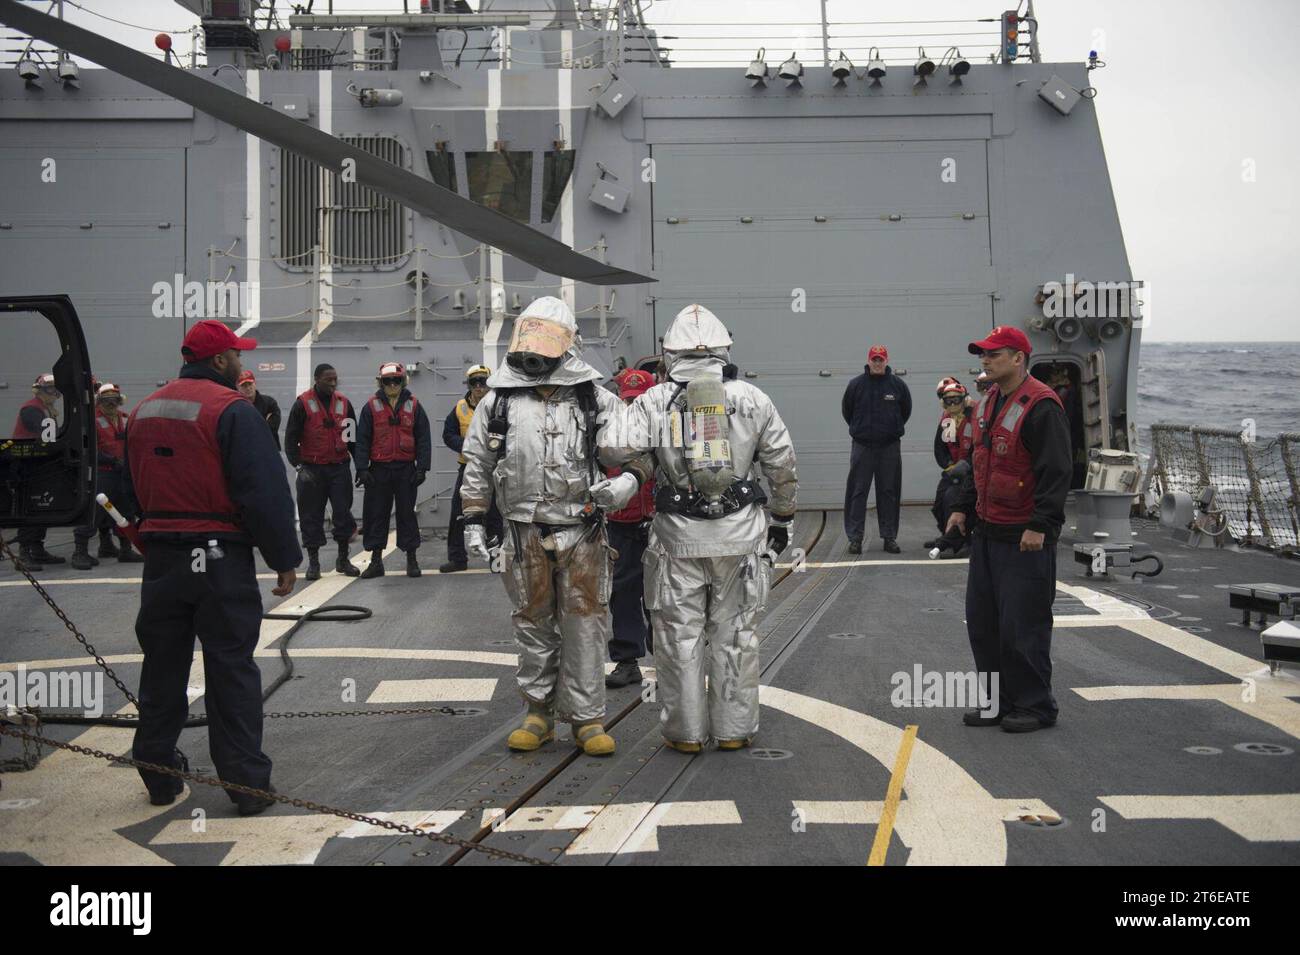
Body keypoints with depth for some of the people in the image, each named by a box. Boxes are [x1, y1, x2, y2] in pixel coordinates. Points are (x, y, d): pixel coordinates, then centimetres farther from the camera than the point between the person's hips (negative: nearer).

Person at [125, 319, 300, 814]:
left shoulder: (143, 411, 11)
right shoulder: (232, 410, -13)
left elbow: (132, 489, 21)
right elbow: (265, 491, -16)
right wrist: (284, 560, -9)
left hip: (160, 559, 6)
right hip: (220, 558, -6)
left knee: (163, 666, 15)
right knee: (231, 670, 1)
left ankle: (159, 774, 23)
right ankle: (247, 783, 6)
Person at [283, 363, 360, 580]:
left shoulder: (344, 403, 8)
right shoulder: (303, 403, -4)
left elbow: (354, 437, 14)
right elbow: (291, 438, -4)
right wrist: (299, 466, -12)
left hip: (339, 467, 3)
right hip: (312, 470, -3)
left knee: (343, 513, 2)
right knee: (311, 515, 3)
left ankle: (343, 559, 16)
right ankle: (313, 562, 13)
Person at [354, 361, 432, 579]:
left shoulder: (413, 406, 4)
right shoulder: (371, 406, 4)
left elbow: (423, 438, 4)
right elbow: (362, 439, 3)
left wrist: (422, 468, -4)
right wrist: (362, 468, -5)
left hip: (406, 468, -1)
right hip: (379, 469, 1)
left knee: (407, 513, 3)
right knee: (376, 513, 4)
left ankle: (412, 560, 10)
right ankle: (376, 560, 12)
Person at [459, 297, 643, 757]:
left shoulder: (596, 400, 1)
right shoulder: (498, 401, 6)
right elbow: (476, 468, 11)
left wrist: (624, 484, -15)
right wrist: (473, 522, 6)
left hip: (582, 534, -1)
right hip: (525, 535, 2)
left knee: (585, 627, 1)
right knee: (533, 625, 10)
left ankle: (586, 718, 10)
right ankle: (539, 711, 23)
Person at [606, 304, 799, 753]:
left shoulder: (654, 401, -2)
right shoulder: (751, 399, 3)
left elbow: (618, 450, -13)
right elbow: (782, 466, 8)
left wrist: (650, 471, 8)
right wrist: (781, 518, 19)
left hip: (678, 538, -1)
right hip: (740, 536, 1)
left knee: (680, 634, 8)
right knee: (734, 632, 10)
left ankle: (686, 731, 14)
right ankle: (734, 728, 17)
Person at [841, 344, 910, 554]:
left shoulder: (897, 384, 1)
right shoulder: (856, 384, -1)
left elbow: (906, 410, 15)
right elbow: (847, 410, 12)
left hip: (890, 447, 1)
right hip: (862, 447, -1)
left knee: (889, 493, 6)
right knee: (858, 492, -2)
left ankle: (890, 537, 12)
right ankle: (855, 537, 3)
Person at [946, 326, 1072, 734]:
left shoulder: (1041, 406, -15)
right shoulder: (989, 401, 14)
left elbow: (1056, 472, -20)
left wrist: (1040, 525, -24)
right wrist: (964, 507, 18)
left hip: (1025, 539, -9)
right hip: (986, 532, 9)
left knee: (1022, 625, -4)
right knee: (982, 620, 12)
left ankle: (1035, 706, 10)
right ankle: (999, 701, 24)